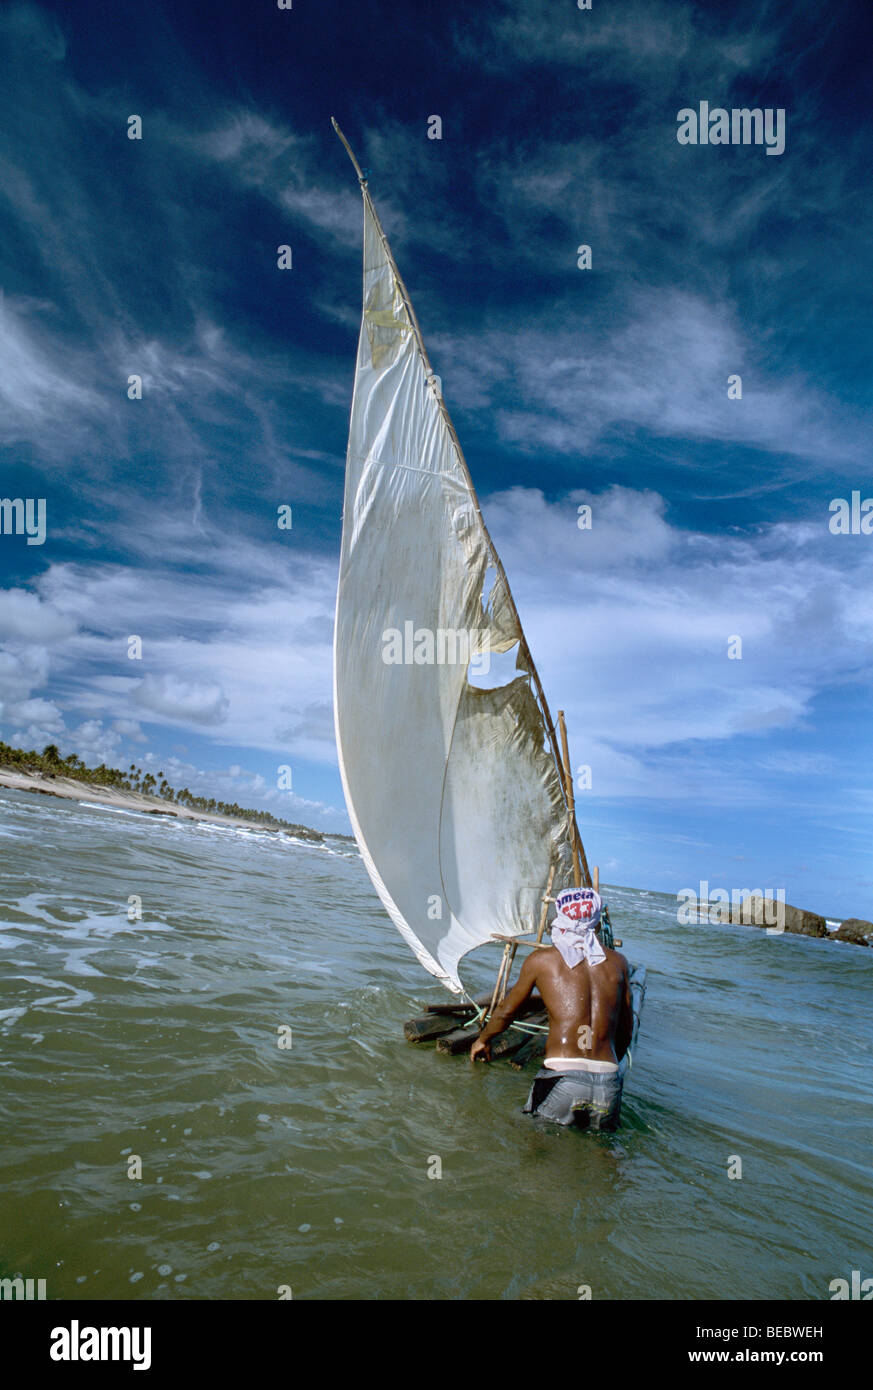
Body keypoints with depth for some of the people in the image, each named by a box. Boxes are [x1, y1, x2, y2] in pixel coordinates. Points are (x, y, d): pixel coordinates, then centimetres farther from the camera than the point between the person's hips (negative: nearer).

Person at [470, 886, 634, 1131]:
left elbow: (506, 1011, 21)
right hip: (609, 1088, 3)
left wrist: (483, 1039, 39)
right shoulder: (617, 961, 12)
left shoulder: (541, 959, 7)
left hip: (562, 1082, -3)